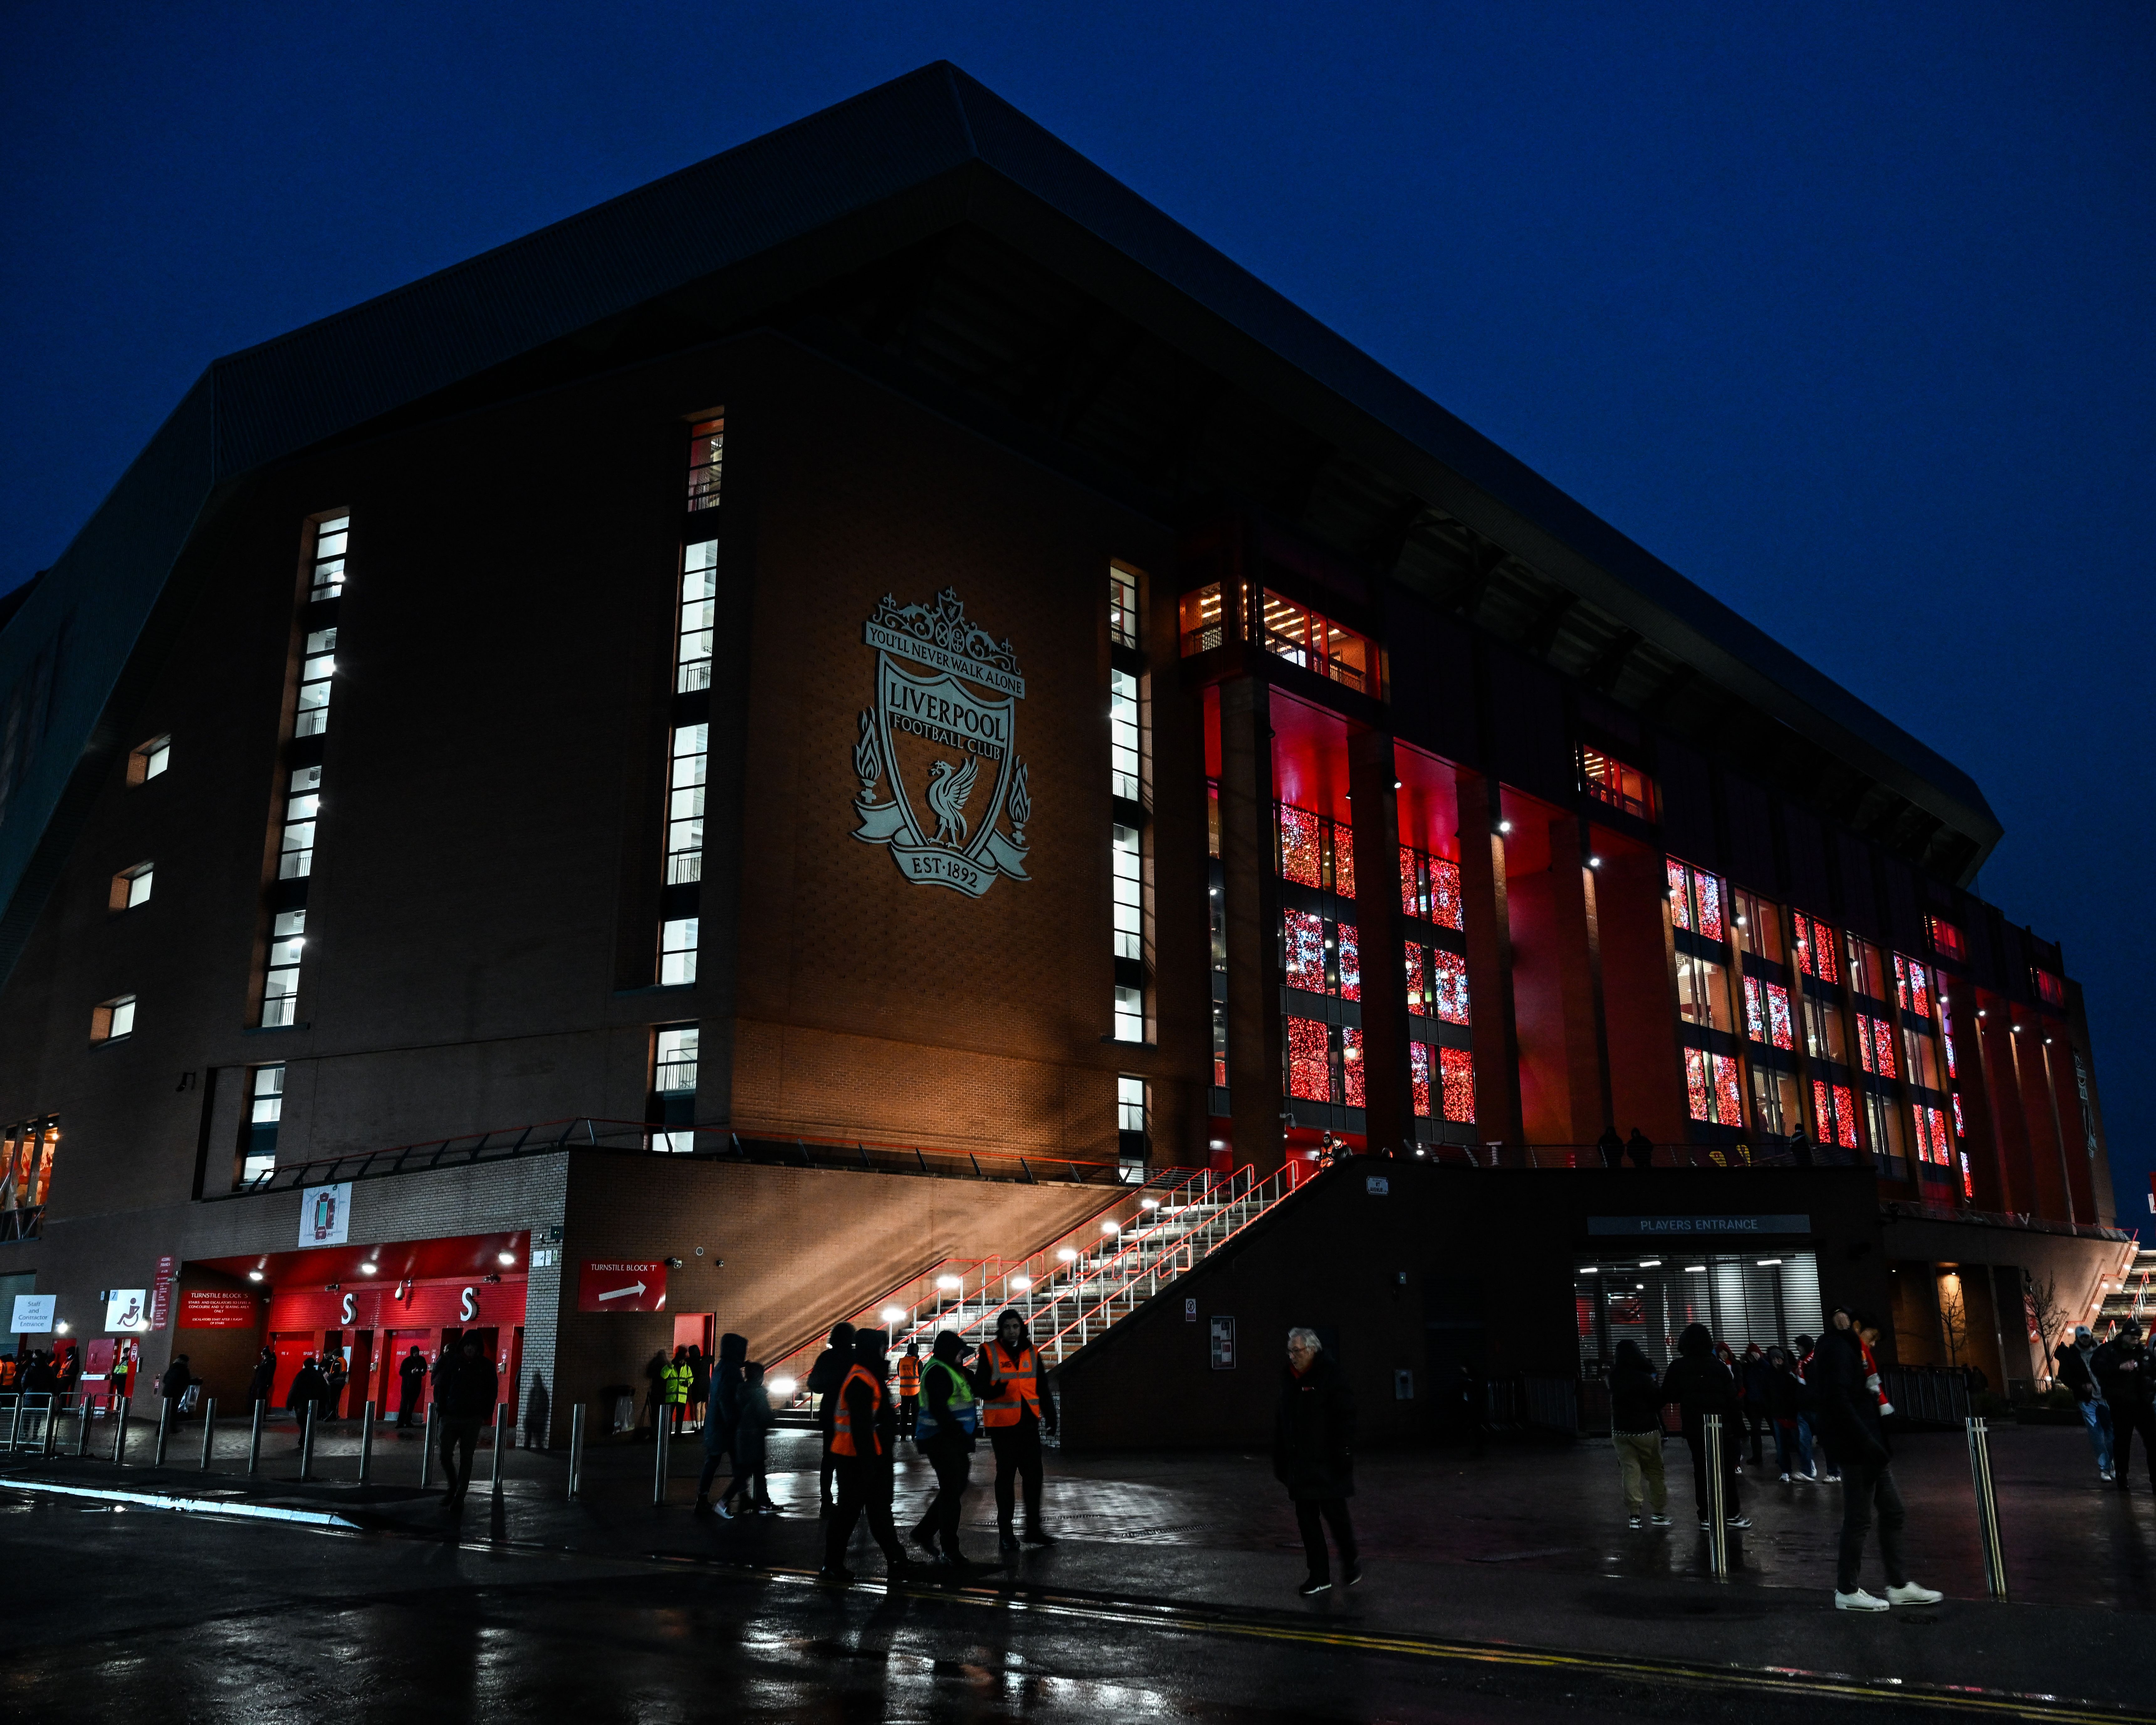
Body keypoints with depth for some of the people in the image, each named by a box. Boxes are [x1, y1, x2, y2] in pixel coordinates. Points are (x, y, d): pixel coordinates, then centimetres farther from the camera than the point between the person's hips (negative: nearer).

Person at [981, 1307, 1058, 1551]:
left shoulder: (1032, 1353, 9)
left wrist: (1050, 1415, 9)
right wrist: (995, 1390, -27)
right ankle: (1005, 1533, 12)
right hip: (1003, 1425, -4)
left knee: (1034, 1476, 7)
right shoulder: (990, 1352, -4)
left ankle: (1034, 1528, 19)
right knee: (1006, 1477, 3)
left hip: (1029, 1423, 4)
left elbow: (1043, 1387, 14)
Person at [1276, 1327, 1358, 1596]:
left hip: (1327, 1463, -6)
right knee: (1307, 1520, 6)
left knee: (1335, 1513, -1)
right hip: (1300, 1466, 6)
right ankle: (1320, 1577, 14)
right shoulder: (1290, 1380, 11)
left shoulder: (1330, 1377, -9)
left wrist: (1343, 1456, -17)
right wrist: (1280, 1461, 14)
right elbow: (1281, 1424, 17)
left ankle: (1351, 1561, 24)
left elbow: (1344, 1419, -12)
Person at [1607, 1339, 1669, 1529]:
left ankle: (1634, 1513, -1)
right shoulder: (1643, 1378, -18)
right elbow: (1658, 1401, -9)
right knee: (1654, 1471, 9)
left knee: (1630, 1471, 4)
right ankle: (1659, 1512, 12)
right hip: (1646, 1431, -4)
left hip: (1621, 1430, 4)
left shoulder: (1615, 1377, -1)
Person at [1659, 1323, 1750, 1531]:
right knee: (1727, 1471, 8)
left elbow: (1668, 1396, -1)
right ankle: (1732, 1515, 10)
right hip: (1722, 1427, -1)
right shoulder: (1719, 1366, -6)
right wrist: (1735, 1426, 0)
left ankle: (1706, 1517, 7)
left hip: (1694, 1428, 1)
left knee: (1701, 1471, 7)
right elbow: (1733, 1399, -7)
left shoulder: (1678, 1368, -4)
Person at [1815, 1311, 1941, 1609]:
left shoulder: (1851, 1350, 22)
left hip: (1870, 1448, 10)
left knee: (1893, 1513, 14)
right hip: (1857, 1450, -10)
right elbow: (1837, 1400, -22)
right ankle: (1847, 1591, 6)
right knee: (1858, 1519, -3)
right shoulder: (1838, 1349, -11)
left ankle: (1899, 1585, 22)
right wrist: (1866, 1441, -24)